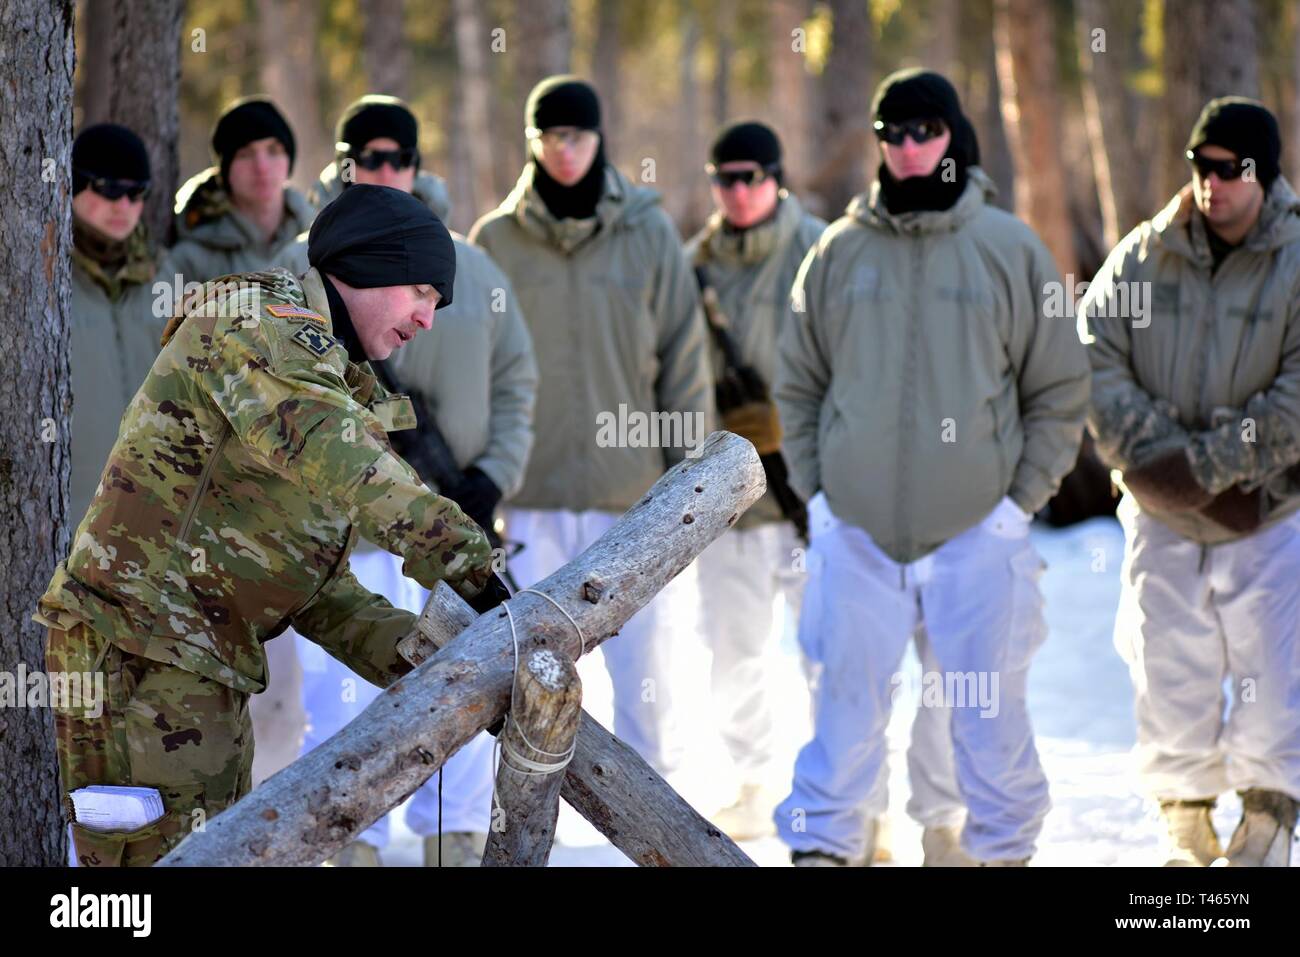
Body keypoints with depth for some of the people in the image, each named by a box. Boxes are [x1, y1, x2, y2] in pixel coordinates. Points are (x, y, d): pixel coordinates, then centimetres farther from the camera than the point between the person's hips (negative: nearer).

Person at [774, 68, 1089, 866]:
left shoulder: (1011, 249, 1)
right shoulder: (840, 253, 6)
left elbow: (1061, 394, 4)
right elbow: (799, 385, 14)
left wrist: (1021, 500, -3)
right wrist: (816, 490, 4)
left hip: (979, 532, -1)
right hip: (856, 531, 1)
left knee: (990, 711, 5)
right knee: (847, 703, 4)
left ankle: (1005, 849, 17)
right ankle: (821, 846, 13)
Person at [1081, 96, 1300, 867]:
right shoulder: (1143, 256, 2)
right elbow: (1093, 362, -2)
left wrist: (1209, 464, -19)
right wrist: (1158, 460, -13)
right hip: (1163, 517, 2)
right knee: (1172, 684, 6)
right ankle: (1185, 833, 17)